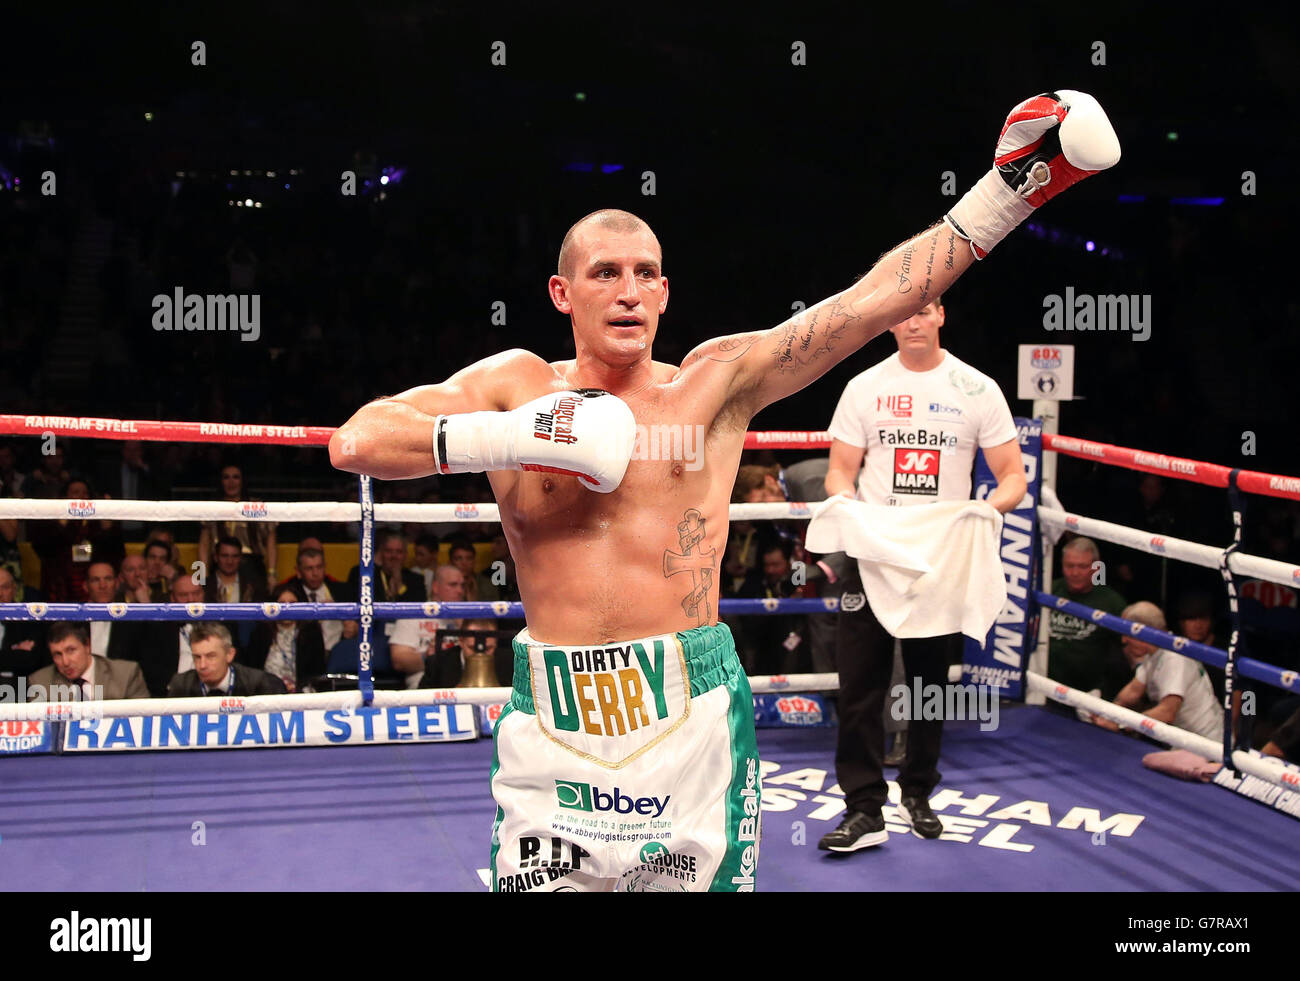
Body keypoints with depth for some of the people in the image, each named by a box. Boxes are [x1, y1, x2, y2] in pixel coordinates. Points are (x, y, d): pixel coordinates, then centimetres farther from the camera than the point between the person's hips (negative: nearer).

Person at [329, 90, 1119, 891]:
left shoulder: (718, 381, 6)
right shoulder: (516, 383, 7)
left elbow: (870, 301, -1)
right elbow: (355, 442, -1)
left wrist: (1007, 192, -7)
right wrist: (509, 438, -12)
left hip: (693, 720, 0)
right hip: (555, 726, 0)